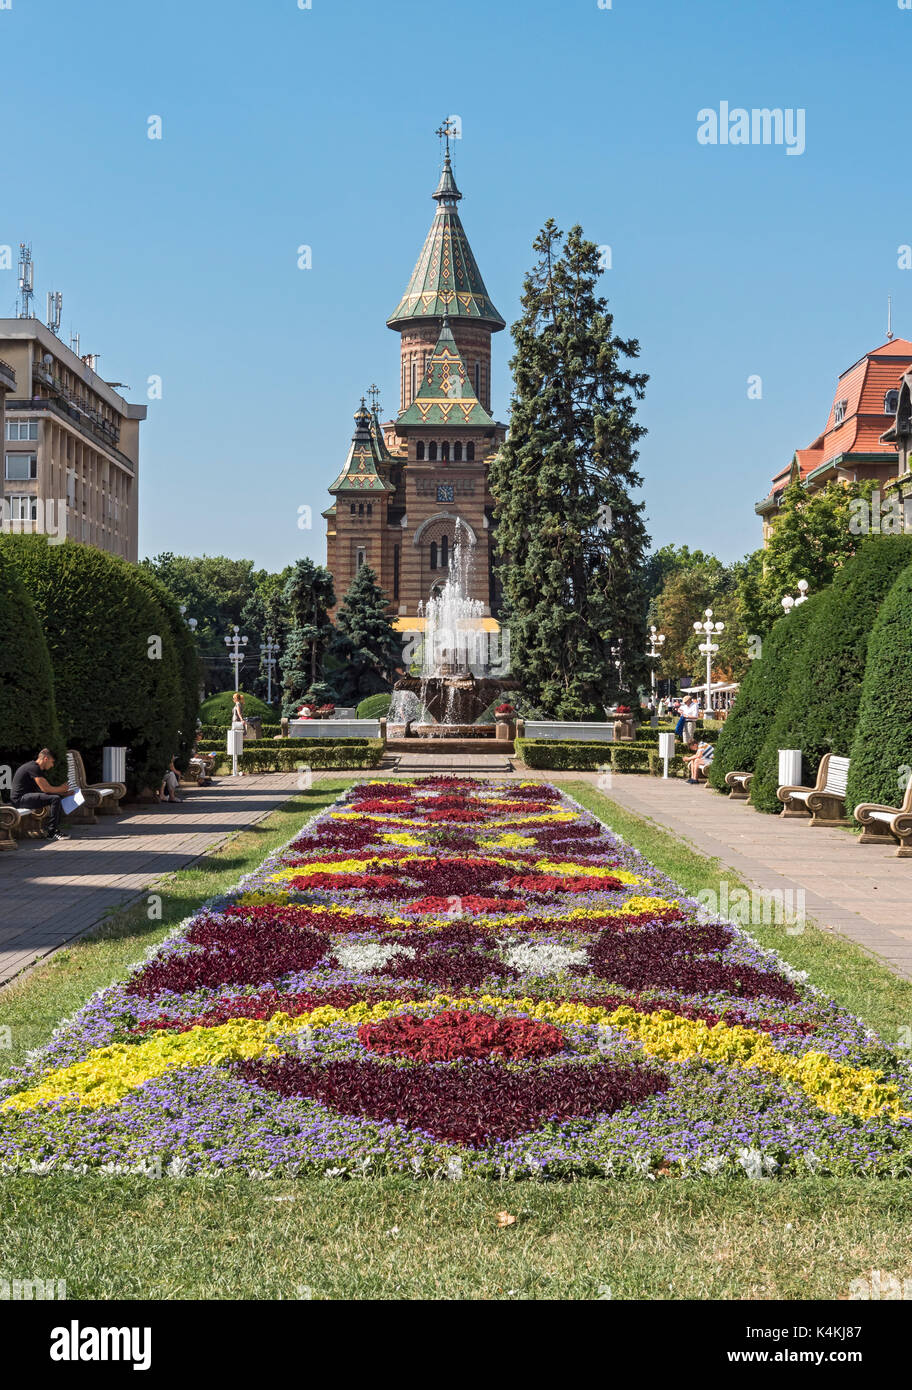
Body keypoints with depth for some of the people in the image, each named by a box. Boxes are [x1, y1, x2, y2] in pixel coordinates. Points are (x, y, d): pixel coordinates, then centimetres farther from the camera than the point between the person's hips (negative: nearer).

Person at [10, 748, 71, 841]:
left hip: (26, 797, 11)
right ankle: (51, 833, -18)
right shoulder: (33, 767, -15)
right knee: (55, 799, -22)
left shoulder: (37, 768, 18)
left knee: (58, 797, 12)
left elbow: (47, 787, 18)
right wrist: (61, 789, -5)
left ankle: (56, 829, 7)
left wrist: (62, 791, 6)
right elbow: (45, 788, -20)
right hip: (20, 799, -11)